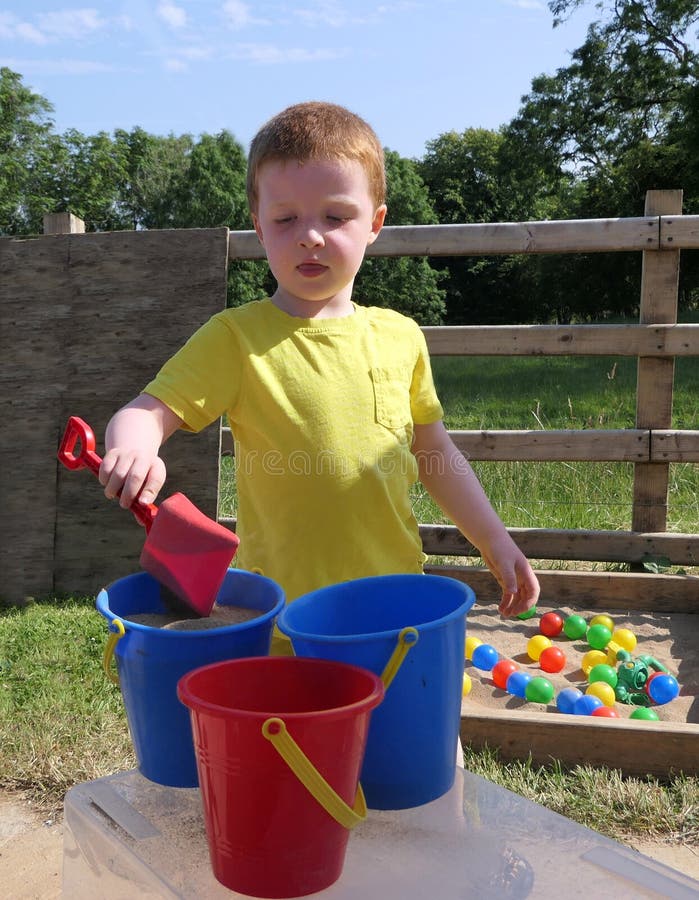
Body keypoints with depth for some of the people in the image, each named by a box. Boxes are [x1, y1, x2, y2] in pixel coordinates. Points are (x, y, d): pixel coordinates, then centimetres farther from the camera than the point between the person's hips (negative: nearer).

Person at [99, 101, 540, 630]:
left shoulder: (401, 337, 3)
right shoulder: (237, 337, -8)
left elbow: (434, 452, 13)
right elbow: (145, 413, -13)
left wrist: (496, 543, 15)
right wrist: (132, 451, -36)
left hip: (396, 594, 4)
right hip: (284, 603, -3)